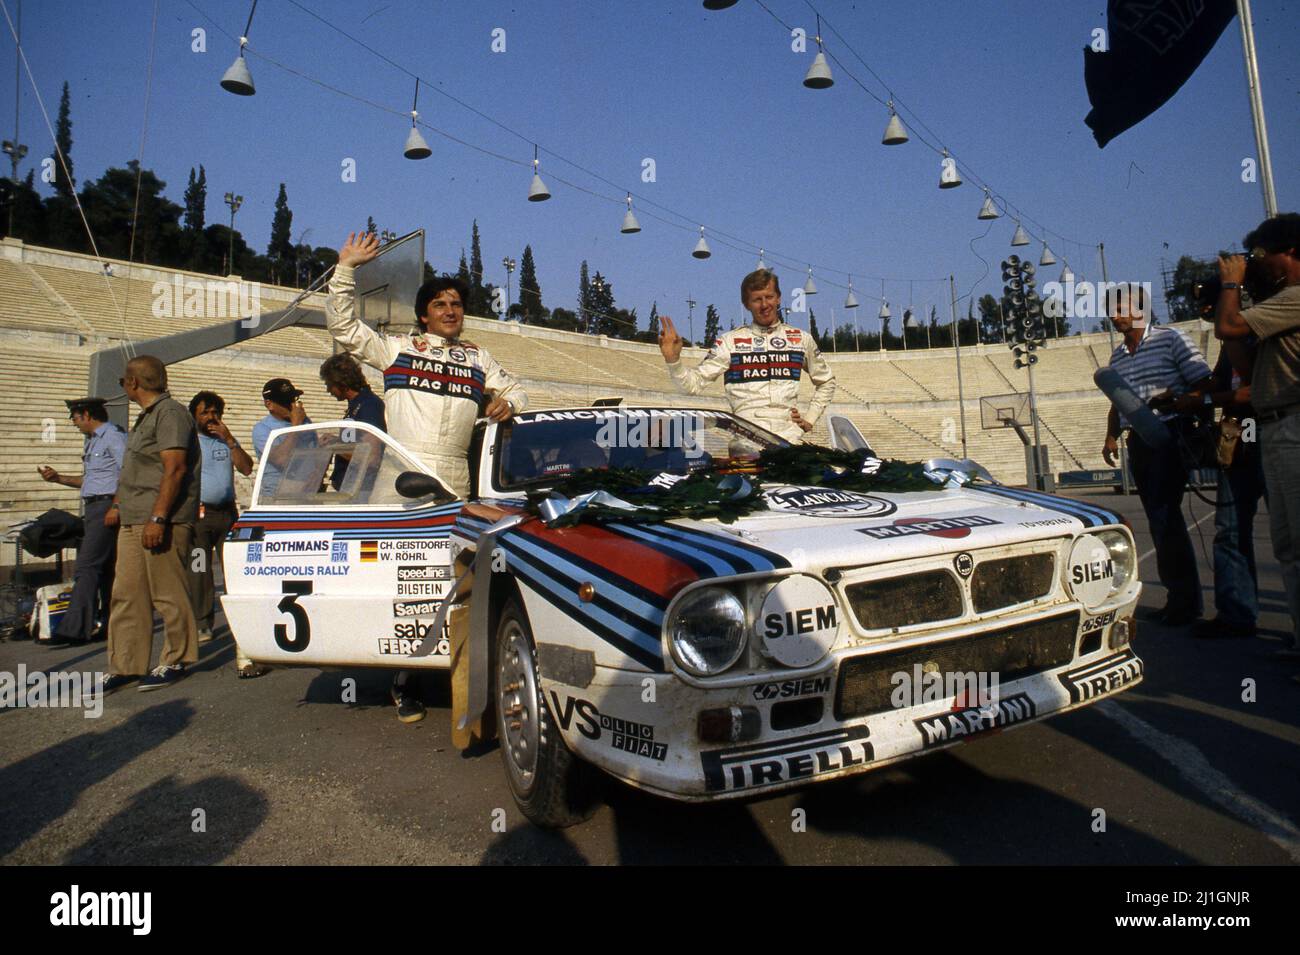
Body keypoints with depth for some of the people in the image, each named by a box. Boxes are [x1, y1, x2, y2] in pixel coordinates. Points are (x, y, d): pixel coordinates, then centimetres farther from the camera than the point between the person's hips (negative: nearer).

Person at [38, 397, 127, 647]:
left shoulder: (114, 437, -10)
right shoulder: (93, 441, 21)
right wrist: (58, 478, 19)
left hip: (107, 507, -10)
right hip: (94, 508, 10)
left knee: (87, 566, -12)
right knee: (106, 568, 11)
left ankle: (74, 628, -12)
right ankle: (111, 625, 15)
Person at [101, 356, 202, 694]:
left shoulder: (170, 413, -11)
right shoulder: (147, 416, 22)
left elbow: (175, 469, -20)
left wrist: (157, 518, -24)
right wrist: (118, 505, 27)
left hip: (161, 522, -10)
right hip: (133, 521, 10)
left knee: (169, 596, -1)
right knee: (126, 596, 10)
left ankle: (175, 662, 10)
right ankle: (125, 667, 16)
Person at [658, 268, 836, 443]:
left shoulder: (801, 339, 14)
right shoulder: (730, 341, 6)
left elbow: (826, 382, 27)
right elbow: (694, 384, -2)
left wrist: (810, 419, 15)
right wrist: (673, 359, -19)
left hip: (790, 438, 2)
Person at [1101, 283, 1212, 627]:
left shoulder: (1170, 338, -3)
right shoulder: (1117, 355, 16)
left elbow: (1204, 385, -6)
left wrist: (1174, 399, -22)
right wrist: (1111, 437, 11)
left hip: (1171, 434, -7)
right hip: (1139, 441, 7)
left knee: (1164, 515, -11)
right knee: (1159, 520, 9)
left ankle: (1184, 600, -1)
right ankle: (1180, 597, 18)